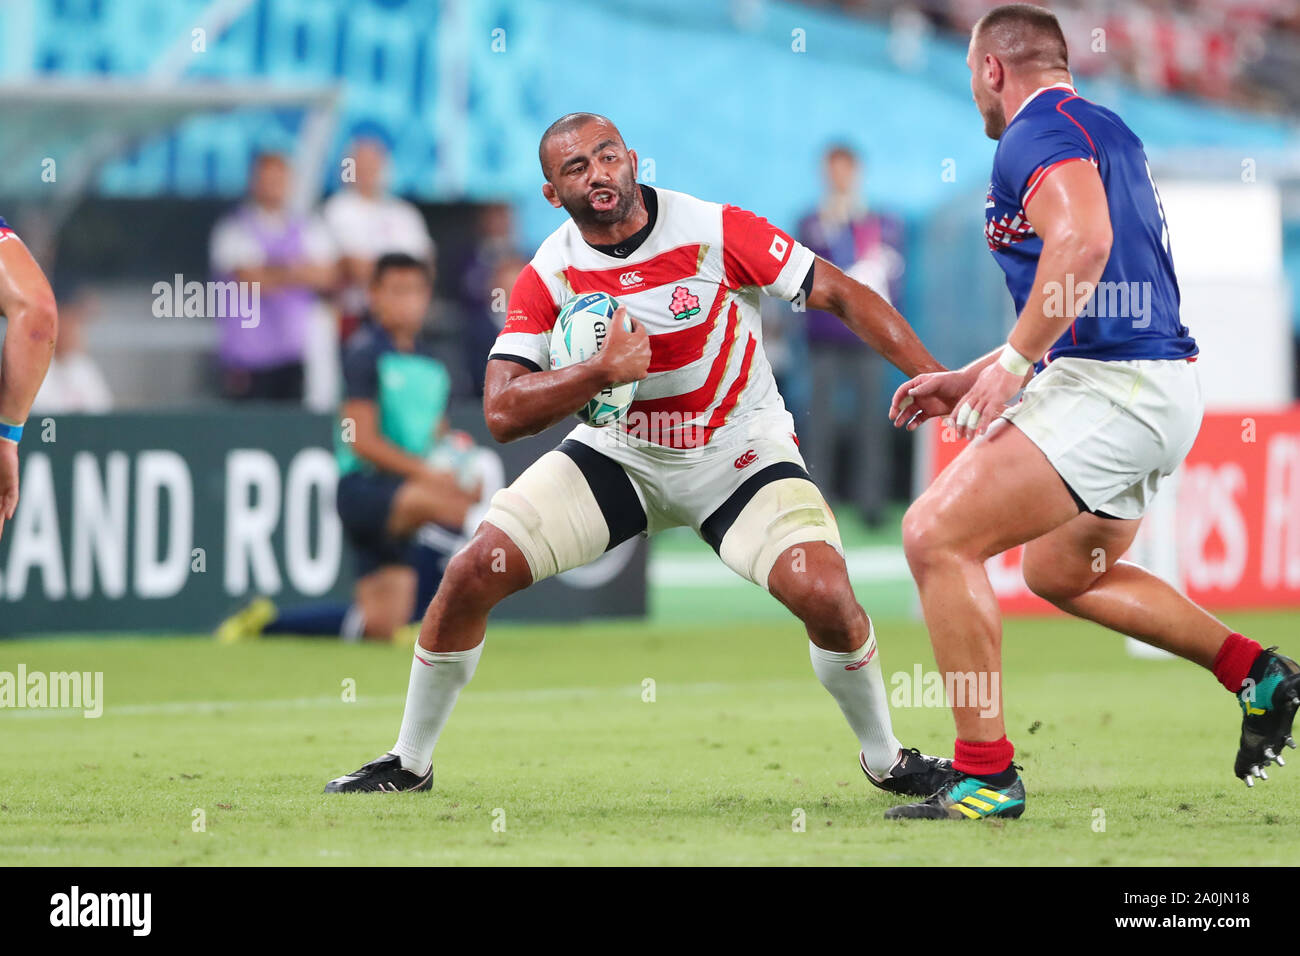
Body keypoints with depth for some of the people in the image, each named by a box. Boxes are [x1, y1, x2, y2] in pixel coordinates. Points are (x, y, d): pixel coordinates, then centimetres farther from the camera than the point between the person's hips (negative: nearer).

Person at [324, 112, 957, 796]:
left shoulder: (715, 231, -18)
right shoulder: (547, 277, -13)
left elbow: (840, 294, -15)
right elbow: (503, 413, -19)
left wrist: (937, 379, -22)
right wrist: (603, 370, -33)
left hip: (739, 451, -2)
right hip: (617, 452, 2)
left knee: (826, 597, -23)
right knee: (471, 575, -10)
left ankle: (885, 760, 5)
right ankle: (409, 764, 10)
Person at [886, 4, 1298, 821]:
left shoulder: (1040, 131, -8)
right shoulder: (1102, 129, 23)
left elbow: (1084, 240, -29)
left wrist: (1012, 362, -24)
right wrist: (967, 381, 27)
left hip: (1109, 388, -10)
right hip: (1162, 387, 10)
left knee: (936, 535, -12)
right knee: (1062, 571, 29)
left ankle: (986, 774, -13)